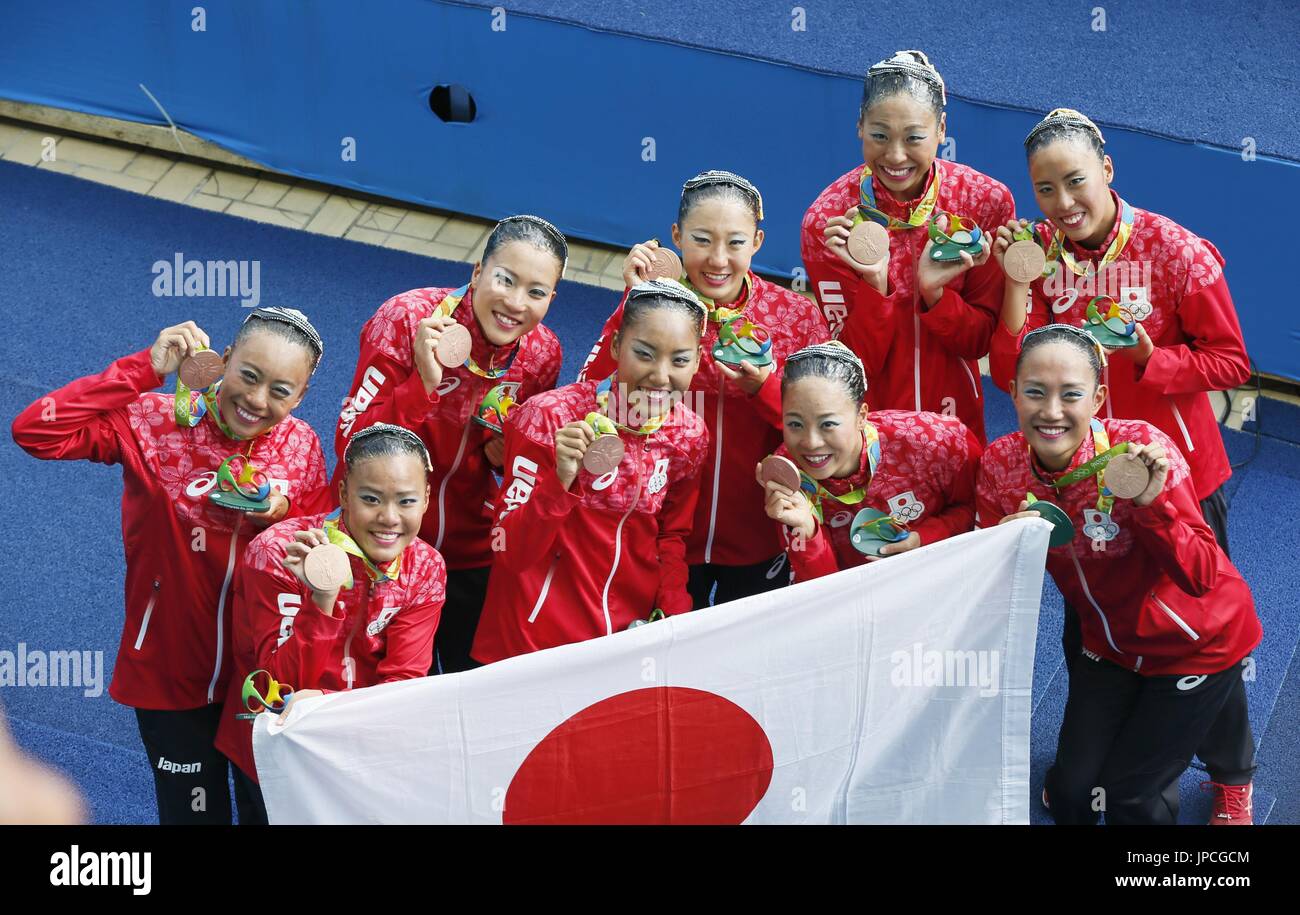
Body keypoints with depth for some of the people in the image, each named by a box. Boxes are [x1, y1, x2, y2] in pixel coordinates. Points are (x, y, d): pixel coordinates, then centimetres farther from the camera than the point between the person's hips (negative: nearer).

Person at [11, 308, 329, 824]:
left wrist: (282, 517, -20)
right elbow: (33, 431, -29)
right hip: (173, 671, -3)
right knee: (195, 810, 12)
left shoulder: (302, 446, -7)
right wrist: (146, 370, -28)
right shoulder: (156, 422, -17)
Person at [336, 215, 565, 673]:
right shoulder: (408, 320, -22)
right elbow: (350, 443, -25)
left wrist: (507, 454, -14)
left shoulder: (542, 354, -10)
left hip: (469, 546, 4)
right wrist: (423, 382, -38)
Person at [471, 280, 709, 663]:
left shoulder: (690, 435, -3)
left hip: (631, 632, 4)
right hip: (535, 643, -4)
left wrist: (673, 615, -3)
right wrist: (562, 481, -33)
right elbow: (510, 551, -18)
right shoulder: (551, 417, -17)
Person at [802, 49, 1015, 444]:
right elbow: (856, 362, -12)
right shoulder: (827, 221, -14)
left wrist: (934, 290, -22)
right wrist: (874, 284, -27)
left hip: (956, 421, 2)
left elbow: (979, 342, -4)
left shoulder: (987, 201, -10)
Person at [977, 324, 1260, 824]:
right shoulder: (1000, 464, -16)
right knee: (1071, 796, 5)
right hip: (1111, 643, 4)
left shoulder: (1142, 449, -28)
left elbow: (1201, 577, -27)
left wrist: (1152, 503, -42)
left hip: (1196, 642, -4)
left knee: (1127, 797, -1)